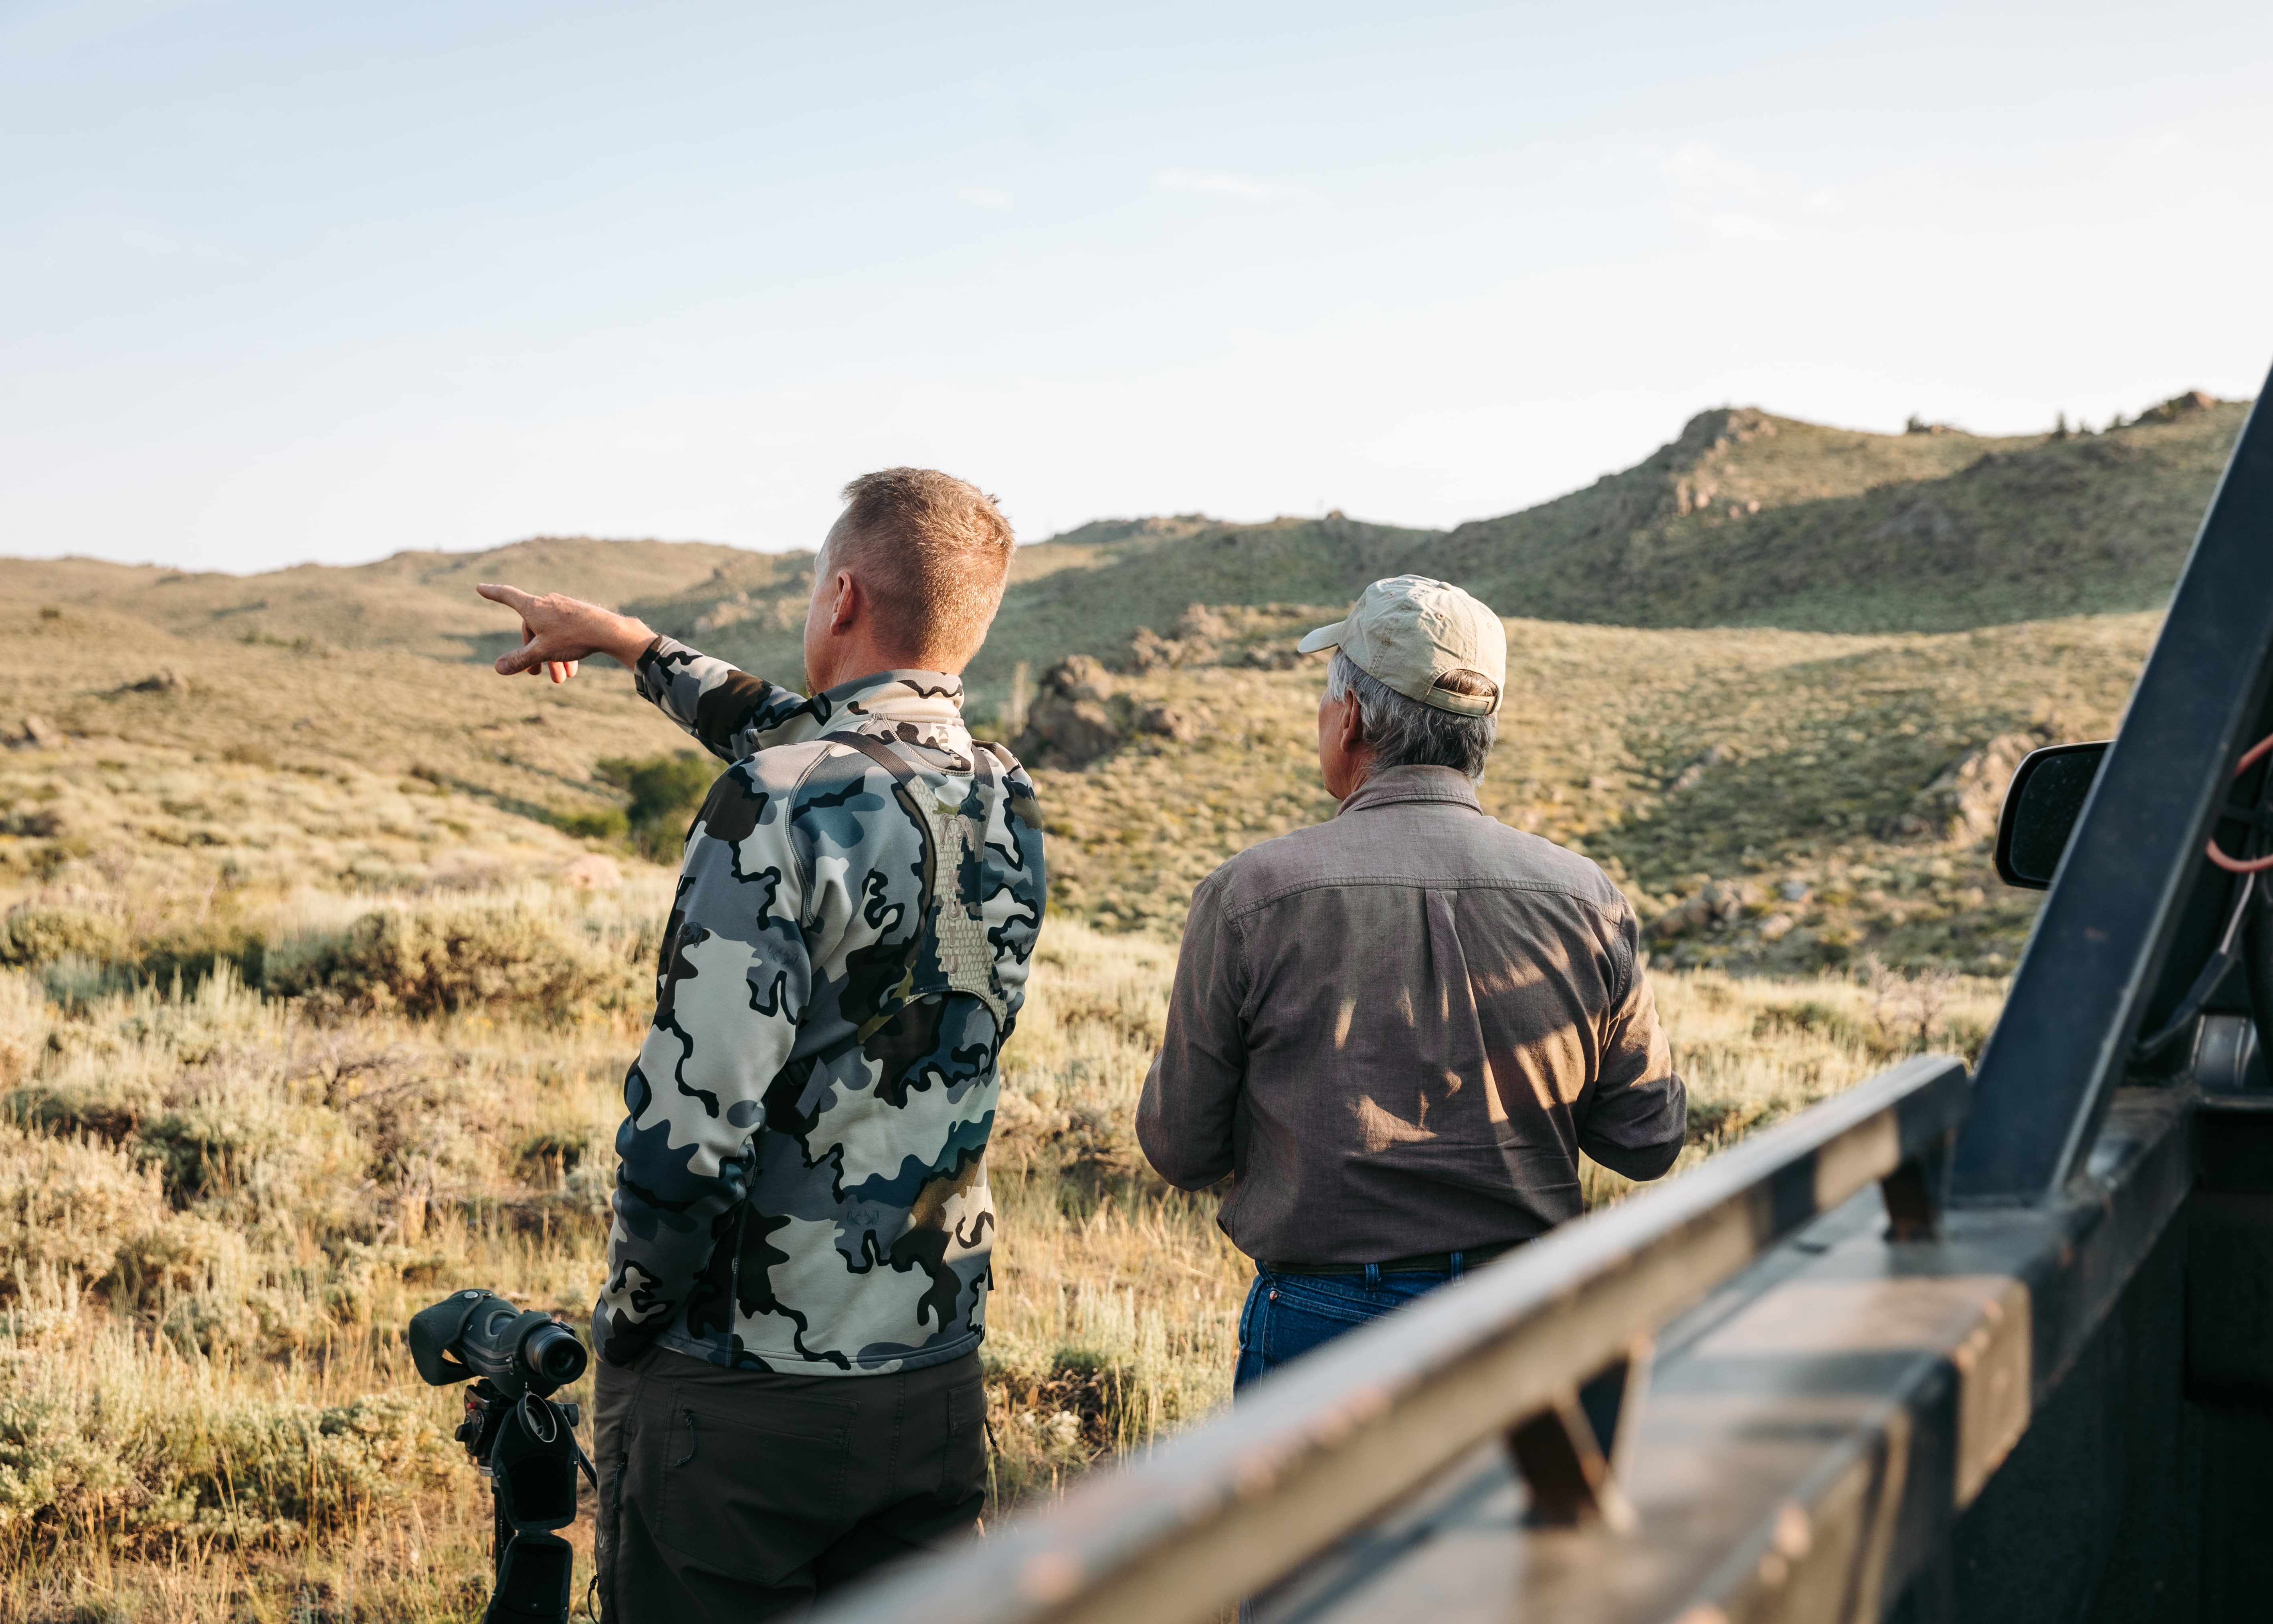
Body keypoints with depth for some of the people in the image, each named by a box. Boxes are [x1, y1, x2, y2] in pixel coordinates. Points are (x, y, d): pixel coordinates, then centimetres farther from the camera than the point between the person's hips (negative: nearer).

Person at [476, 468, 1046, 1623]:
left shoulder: (777, 811, -17)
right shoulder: (1007, 806, 4)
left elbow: (691, 1124, -21)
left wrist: (627, 1337, -5)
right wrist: (630, 644, 35)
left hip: (737, 1399, -6)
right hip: (934, 1388, 6)